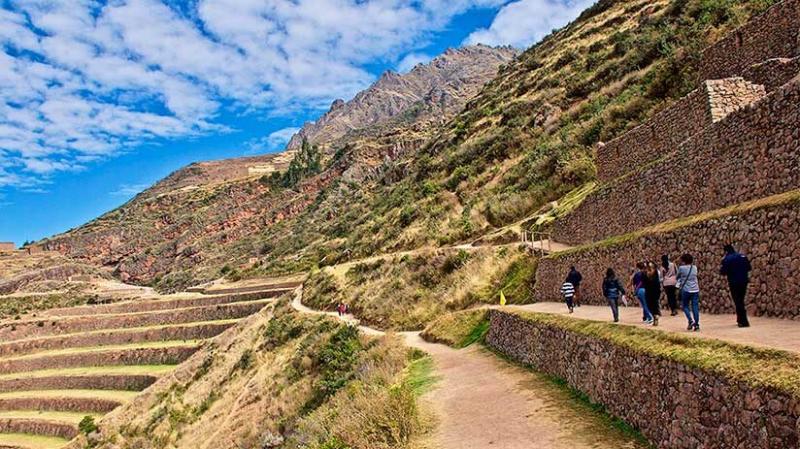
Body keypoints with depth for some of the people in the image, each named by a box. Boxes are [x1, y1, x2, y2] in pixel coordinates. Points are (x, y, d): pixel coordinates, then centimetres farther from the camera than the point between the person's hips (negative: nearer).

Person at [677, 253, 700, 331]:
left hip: (686, 290, -3)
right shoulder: (695, 267, 7)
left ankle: (691, 320, -9)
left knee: (685, 306, 10)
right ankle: (696, 324, 0)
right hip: (695, 290, 4)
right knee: (695, 307, 3)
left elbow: (678, 277, 7)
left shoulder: (681, 268, -6)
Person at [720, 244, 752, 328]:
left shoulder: (727, 259, -10)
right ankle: (740, 319, 28)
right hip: (744, 281, 6)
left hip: (734, 283, -6)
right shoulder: (743, 256, 6)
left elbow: (723, 272, -10)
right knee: (741, 301, 19)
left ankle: (744, 322, -6)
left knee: (738, 302, -1)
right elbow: (749, 268, 11)